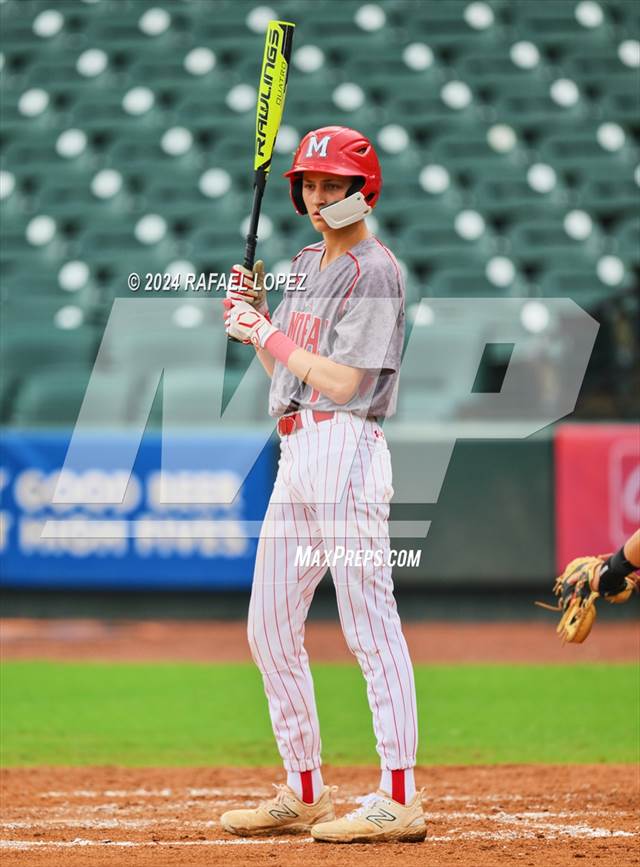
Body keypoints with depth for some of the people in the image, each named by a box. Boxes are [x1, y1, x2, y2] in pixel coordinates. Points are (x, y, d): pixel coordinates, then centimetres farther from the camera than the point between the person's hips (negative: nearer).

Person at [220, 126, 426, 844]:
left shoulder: (374, 272, -8)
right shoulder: (306, 265, 20)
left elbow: (342, 381, -16)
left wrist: (266, 331, -9)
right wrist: (254, 318, 7)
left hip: (345, 452, -10)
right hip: (296, 457, 10)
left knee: (370, 625, -11)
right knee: (270, 629, 11)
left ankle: (399, 801, -11)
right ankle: (304, 795, 19)